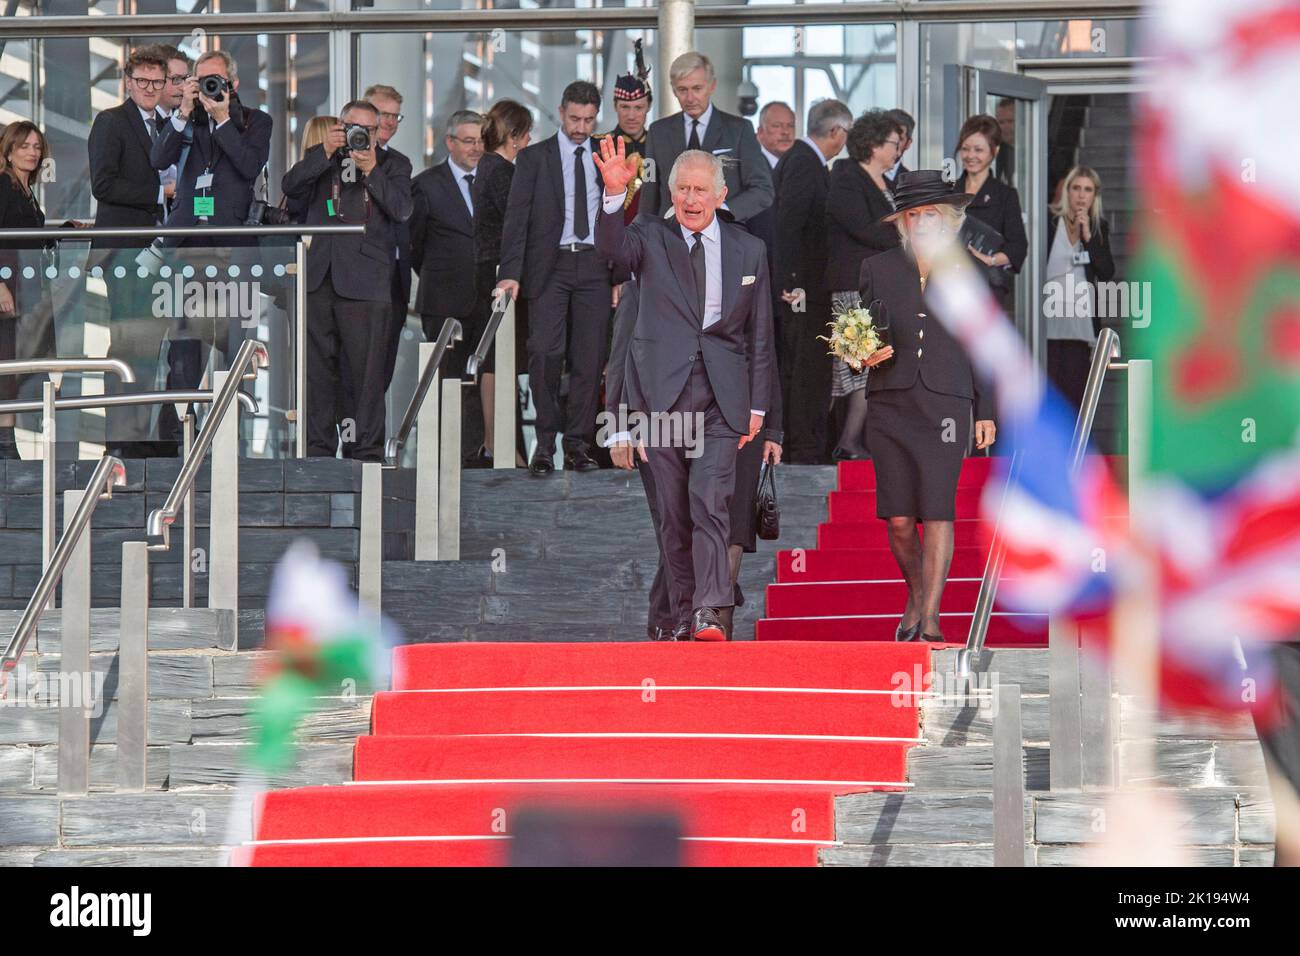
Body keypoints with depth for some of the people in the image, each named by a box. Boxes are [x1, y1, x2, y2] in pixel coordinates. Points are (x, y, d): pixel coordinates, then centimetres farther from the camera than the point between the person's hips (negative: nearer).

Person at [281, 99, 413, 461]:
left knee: (366, 369, -6)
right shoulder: (320, 163, 17)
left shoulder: (388, 170, 12)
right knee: (319, 367, 5)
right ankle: (319, 447, 10)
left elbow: (401, 209, -5)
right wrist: (325, 153, -8)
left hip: (365, 282, -2)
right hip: (319, 278, 2)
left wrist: (372, 171, -12)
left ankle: (365, 449, -3)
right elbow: (291, 187, -1)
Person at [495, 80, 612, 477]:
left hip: (594, 265, 3)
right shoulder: (535, 157, 4)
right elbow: (516, 217, -2)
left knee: (589, 358, -1)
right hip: (549, 265, -3)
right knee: (545, 352, -12)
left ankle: (578, 445, 5)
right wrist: (511, 273, -13)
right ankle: (545, 442, -5)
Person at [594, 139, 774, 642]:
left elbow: (759, 334, 12)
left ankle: (710, 611, -21)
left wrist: (757, 405, 8)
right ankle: (684, 612, 13)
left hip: (721, 397, 0)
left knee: (711, 502, -15)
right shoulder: (650, 239, 5)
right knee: (673, 513, 5)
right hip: (662, 392, 0)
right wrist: (614, 194, -38)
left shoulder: (749, 250, 10)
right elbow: (612, 244, -20)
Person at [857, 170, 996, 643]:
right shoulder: (877, 269, 12)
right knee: (898, 520, -1)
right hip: (889, 407, 1)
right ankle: (916, 598, 22)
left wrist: (985, 412, 10)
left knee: (938, 513, -11)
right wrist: (864, 355, -4)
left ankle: (929, 618, -10)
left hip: (945, 406, -1)